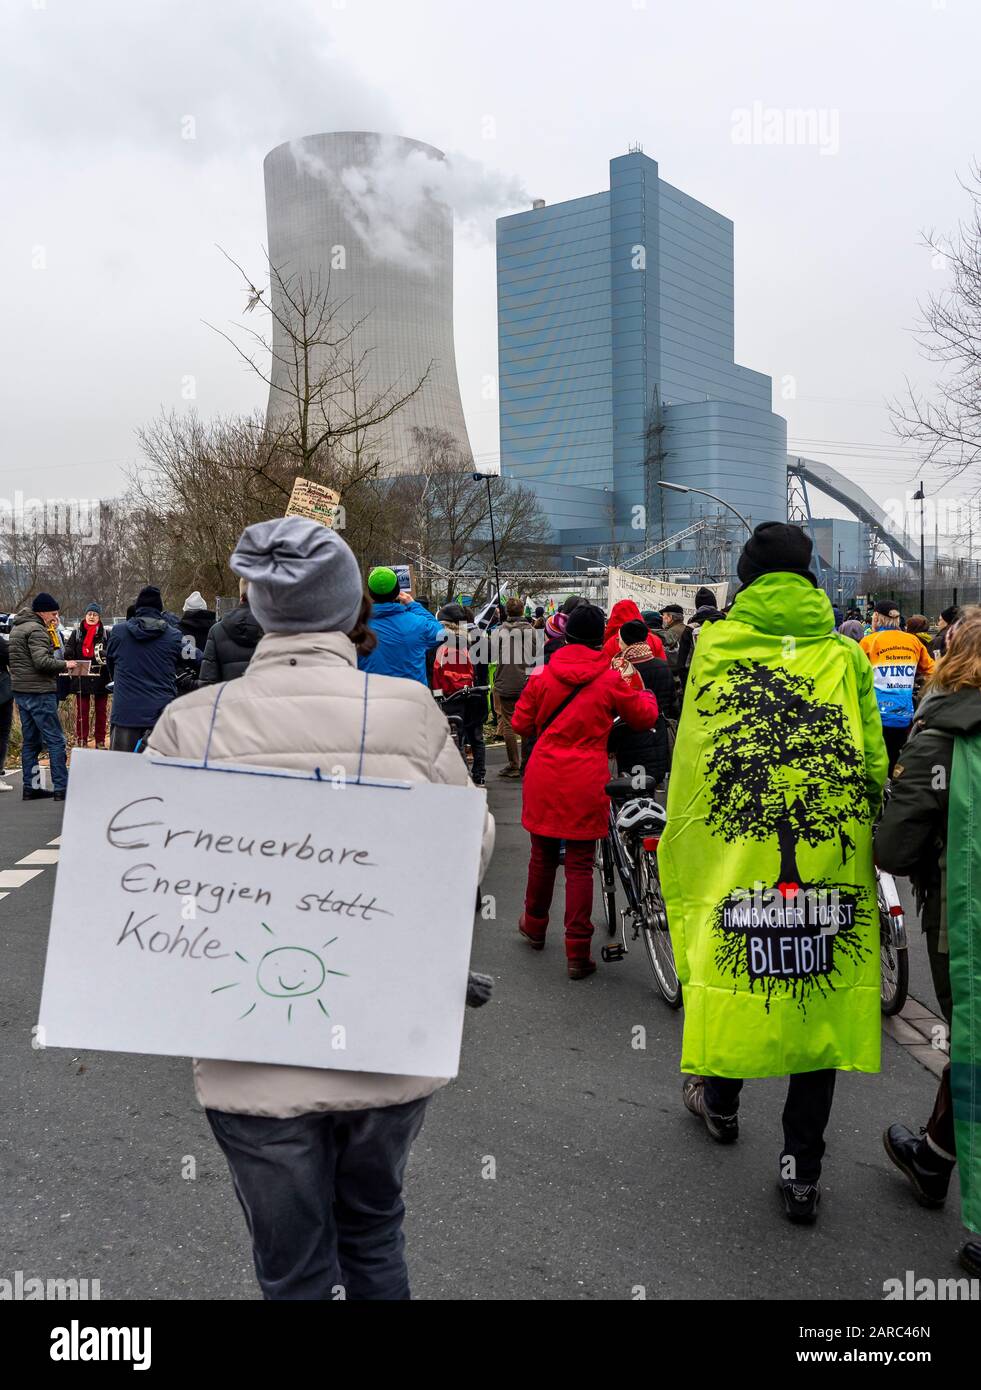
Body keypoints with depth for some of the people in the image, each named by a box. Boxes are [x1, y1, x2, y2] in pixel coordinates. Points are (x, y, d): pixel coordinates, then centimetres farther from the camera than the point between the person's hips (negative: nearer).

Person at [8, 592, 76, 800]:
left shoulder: (17, 628, 17)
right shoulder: (36, 630, -13)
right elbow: (42, 662, -23)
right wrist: (65, 665, -9)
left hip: (20, 690, 10)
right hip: (39, 692, -10)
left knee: (30, 741, 13)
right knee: (56, 740, -6)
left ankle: (30, 787, 15)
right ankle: (61, 788, -6)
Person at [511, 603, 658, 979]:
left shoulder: (544, 675, -1)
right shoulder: (610, 680, -7)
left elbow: (521, 723, 6)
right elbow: (645, 717, 6)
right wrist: (646, 697, 27)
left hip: (544, 779, 2)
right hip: (585, 784, -2)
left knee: (543, 855, 20)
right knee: (580, 865, 3)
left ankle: (534, 926, 38)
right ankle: (578, 953, 5)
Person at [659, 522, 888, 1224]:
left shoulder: (714, 647, 4)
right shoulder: (845, 656, 6)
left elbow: (689, 759, 7)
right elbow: (875, 763, 8)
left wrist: (680, 847, 16)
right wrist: (868, 847, 17)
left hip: (731, 849, 0)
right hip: (833, 857, 1)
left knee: (724, 955, 18)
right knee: (821, 990, 10)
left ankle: (720, 1101, 41)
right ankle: (802, 1167, 17)